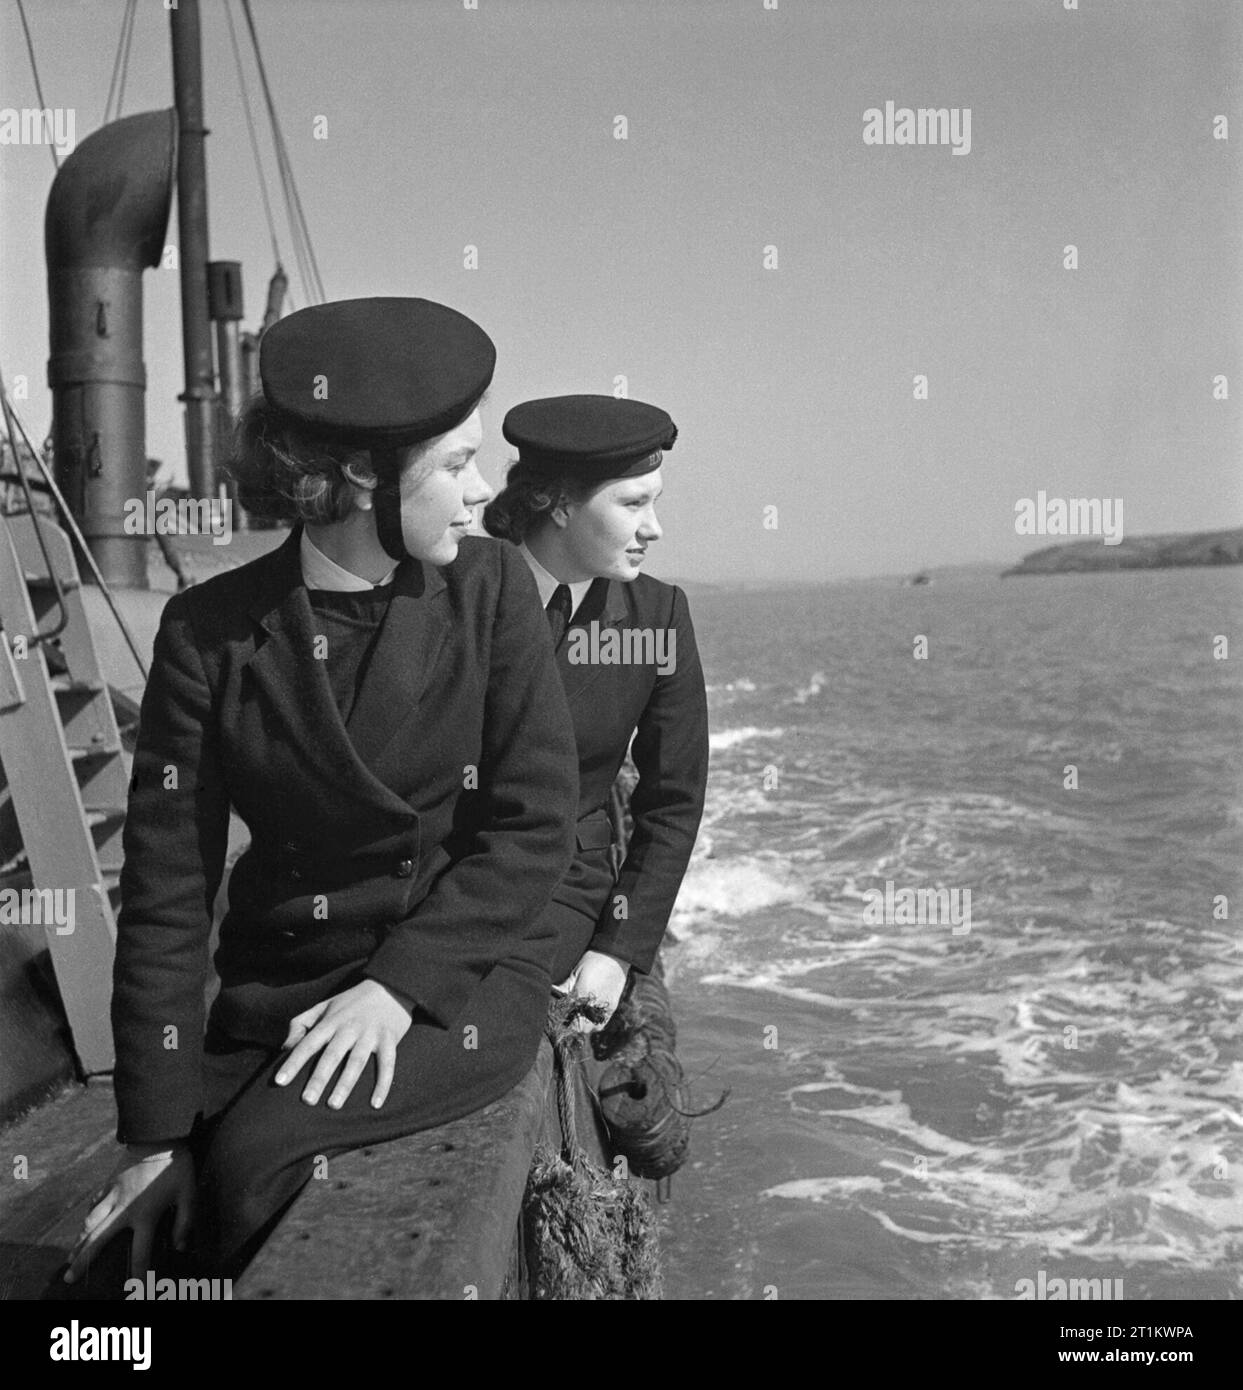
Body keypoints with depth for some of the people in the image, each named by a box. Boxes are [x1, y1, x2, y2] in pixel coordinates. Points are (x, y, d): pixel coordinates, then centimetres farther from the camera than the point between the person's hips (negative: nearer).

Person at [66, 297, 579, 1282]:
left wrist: (399, 983, -18)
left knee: (255, 1152, -24)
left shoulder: (491, 590, -5)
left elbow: (537, 826, -7)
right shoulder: (211, 631, -6)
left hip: (465, 977, -1)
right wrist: (156, 1135, -8)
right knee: (140, 1242, -15)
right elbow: (168, 892, -5)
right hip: (276, 989, 1)